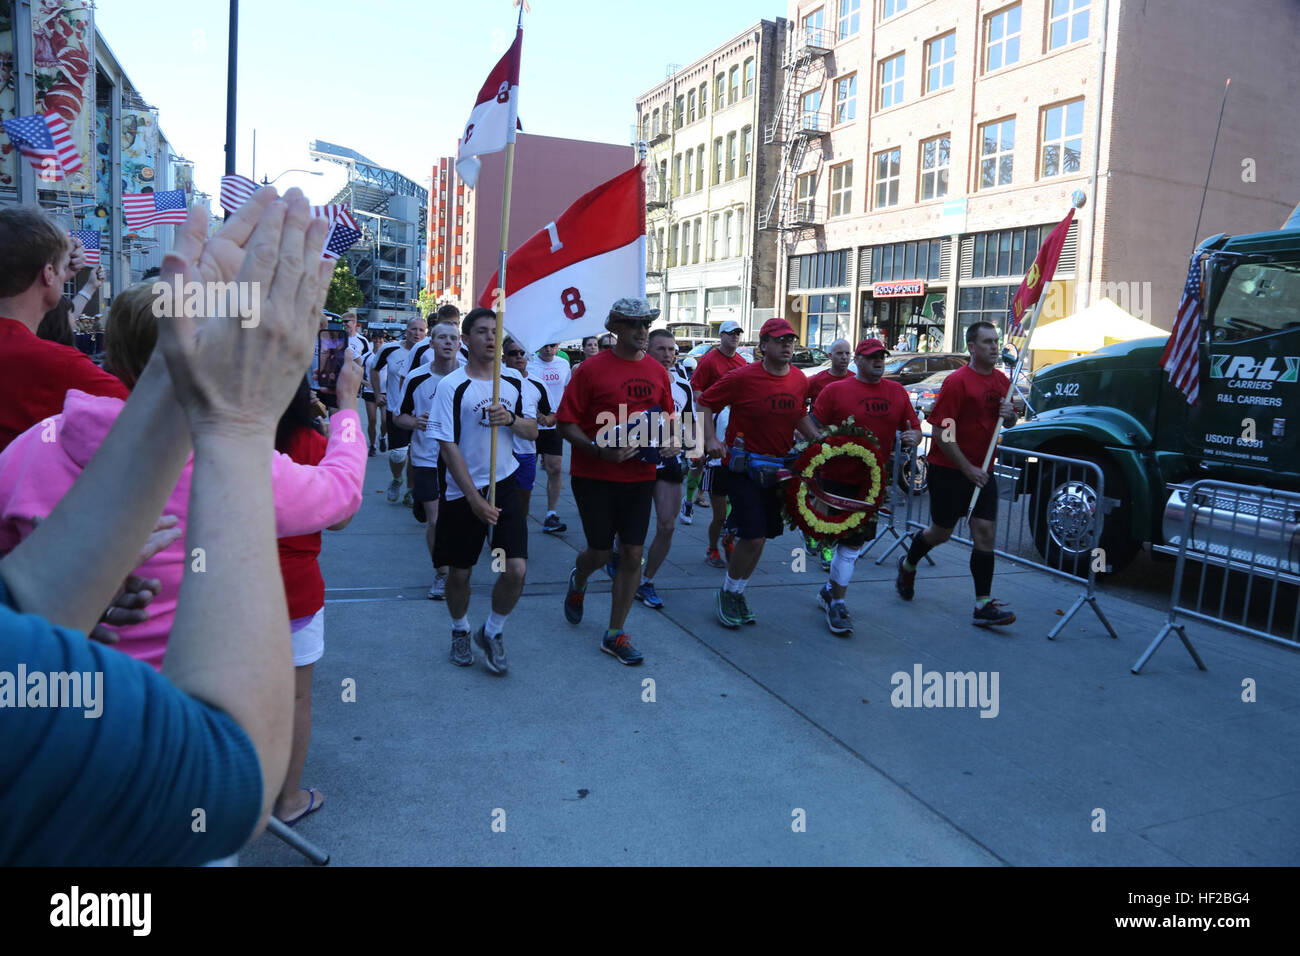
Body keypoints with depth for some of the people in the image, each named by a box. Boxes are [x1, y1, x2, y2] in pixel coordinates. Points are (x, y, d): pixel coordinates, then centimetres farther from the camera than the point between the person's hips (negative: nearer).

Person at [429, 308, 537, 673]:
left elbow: (533, 431, 12)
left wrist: (511, 420, -12)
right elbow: (448, 446, -13)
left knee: (516, 569, -7)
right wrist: (474, 498, -17)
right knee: (460, 572, 10)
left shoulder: (514, 383, 5)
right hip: (463, 492, -3)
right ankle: (460, 632, 37)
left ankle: (492, 632, 19)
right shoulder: (451, 386, -9)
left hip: (505, 484, 3)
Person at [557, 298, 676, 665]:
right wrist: (600, 449, -23)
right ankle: (577, 582, 43)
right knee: (600, 552, 5)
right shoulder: (592, 369, -9)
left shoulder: (657, 372, 6)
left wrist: (668, 441, -3)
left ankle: (615, 634, 16)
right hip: (595, 475, -4)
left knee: (632, 553, 3)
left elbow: (667, 417, 18)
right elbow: (566, 423, -9)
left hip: (639, 475, 4)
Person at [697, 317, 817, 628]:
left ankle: (737, 593, 30)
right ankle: (728, 593, 11)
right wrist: (711, 439, -19)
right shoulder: (743, 378, -14)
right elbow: (703, 403, -7)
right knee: (754, 537, -12)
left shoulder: (799, 380, 3)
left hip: (777, 467, 6)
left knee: (760, 536, 11)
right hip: (743, 465, -6)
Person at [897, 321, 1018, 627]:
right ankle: (908, 565, 36)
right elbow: (941, 432, -17)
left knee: (985, 533, -2)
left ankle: (984, 605, -1)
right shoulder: (957, 381, -14)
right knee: (941, 532, 7)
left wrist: (1010, 414, -3)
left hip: (982, 471, 6)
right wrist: (968, 469, -18)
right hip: (950, 470, -6)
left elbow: (1008, 421, 22)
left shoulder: (1002, 380, 8)